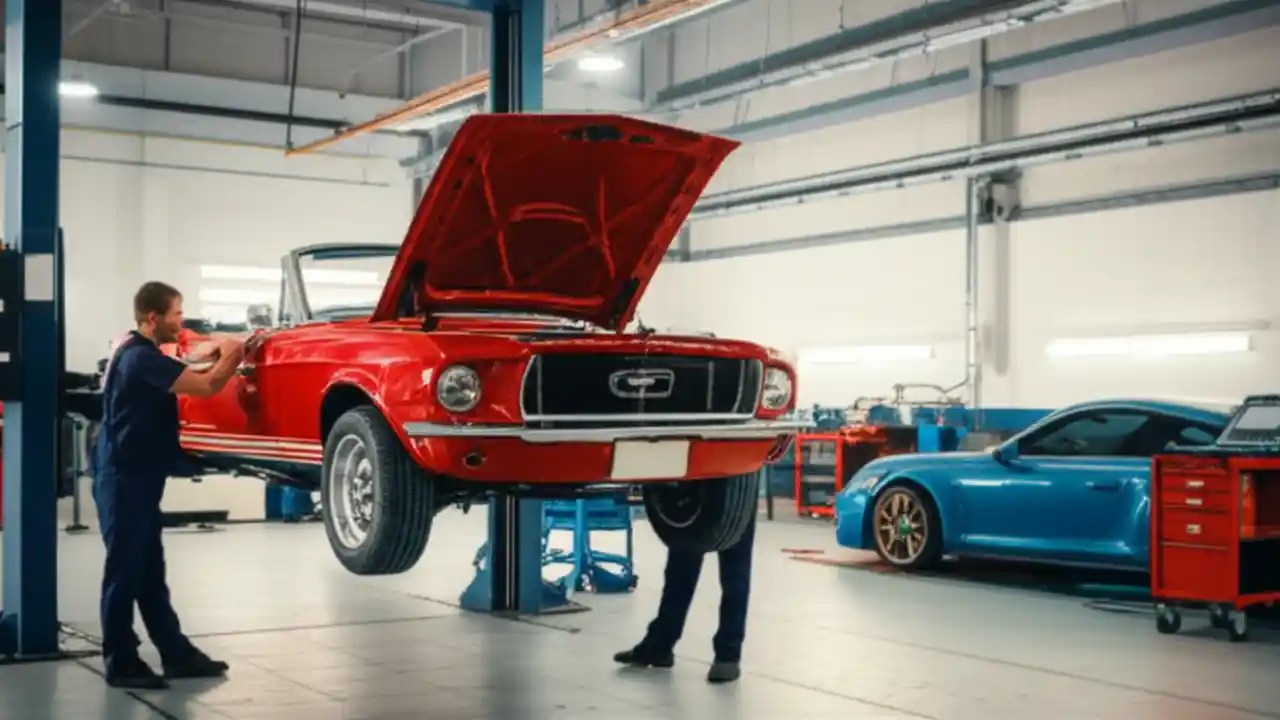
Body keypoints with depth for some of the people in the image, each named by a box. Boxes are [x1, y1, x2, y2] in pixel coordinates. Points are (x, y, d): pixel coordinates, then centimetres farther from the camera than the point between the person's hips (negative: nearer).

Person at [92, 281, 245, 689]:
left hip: (135, 476, 10)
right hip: (124, 478, -10)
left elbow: (184, 377, 21)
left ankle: (176, 654, 19)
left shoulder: (137, 352, 13)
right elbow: (206, 387, -22)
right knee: (125, 571, -2)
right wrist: (232, 356, -5)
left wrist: (222, 355, 8)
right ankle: (121, 664, 5)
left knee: (149, 573, 13)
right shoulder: (142, 358, -19)